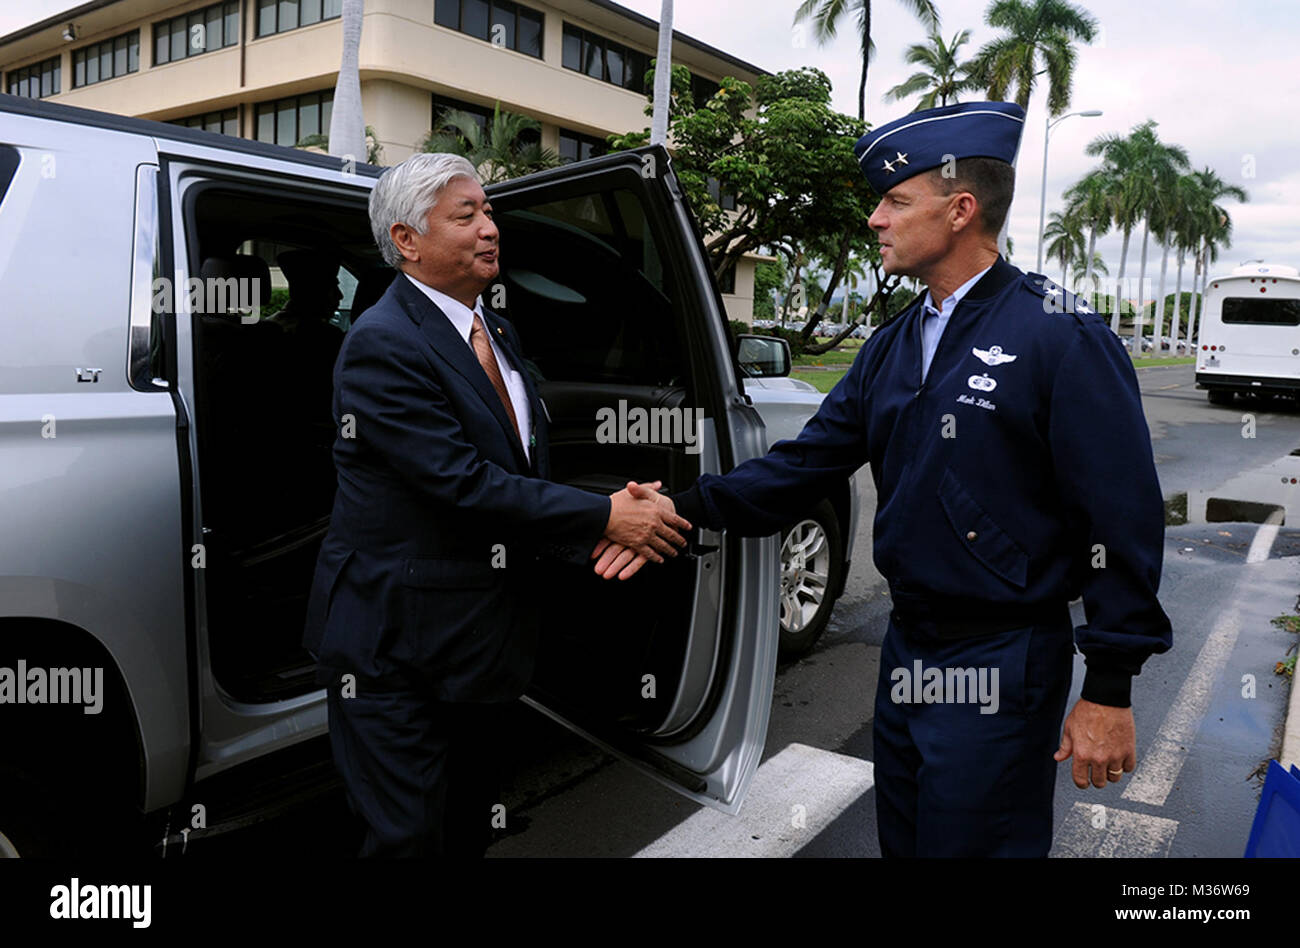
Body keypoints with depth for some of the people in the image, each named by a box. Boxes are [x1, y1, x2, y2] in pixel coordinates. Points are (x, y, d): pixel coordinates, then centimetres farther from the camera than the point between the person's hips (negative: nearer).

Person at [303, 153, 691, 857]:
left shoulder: (495, 332, 10)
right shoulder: (382, 345, -18)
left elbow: (524, 469, 10)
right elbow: (462, 482, -24)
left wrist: (594, 536, -8)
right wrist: (604, 515, -19)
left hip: (482, 639, 8)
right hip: (394, 647, -8)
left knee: (470, 826, 21)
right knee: (410, 837, 5)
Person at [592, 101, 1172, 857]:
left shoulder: (1060, 335, -15)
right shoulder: (892, 347, 8)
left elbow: (1123, 518, -16)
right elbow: (808, 461, 5)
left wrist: (1110, 689, -15)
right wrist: (689, 509, -6)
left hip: (1001, 669, -7)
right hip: (907, 650, 7)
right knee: (903, 841, 22)